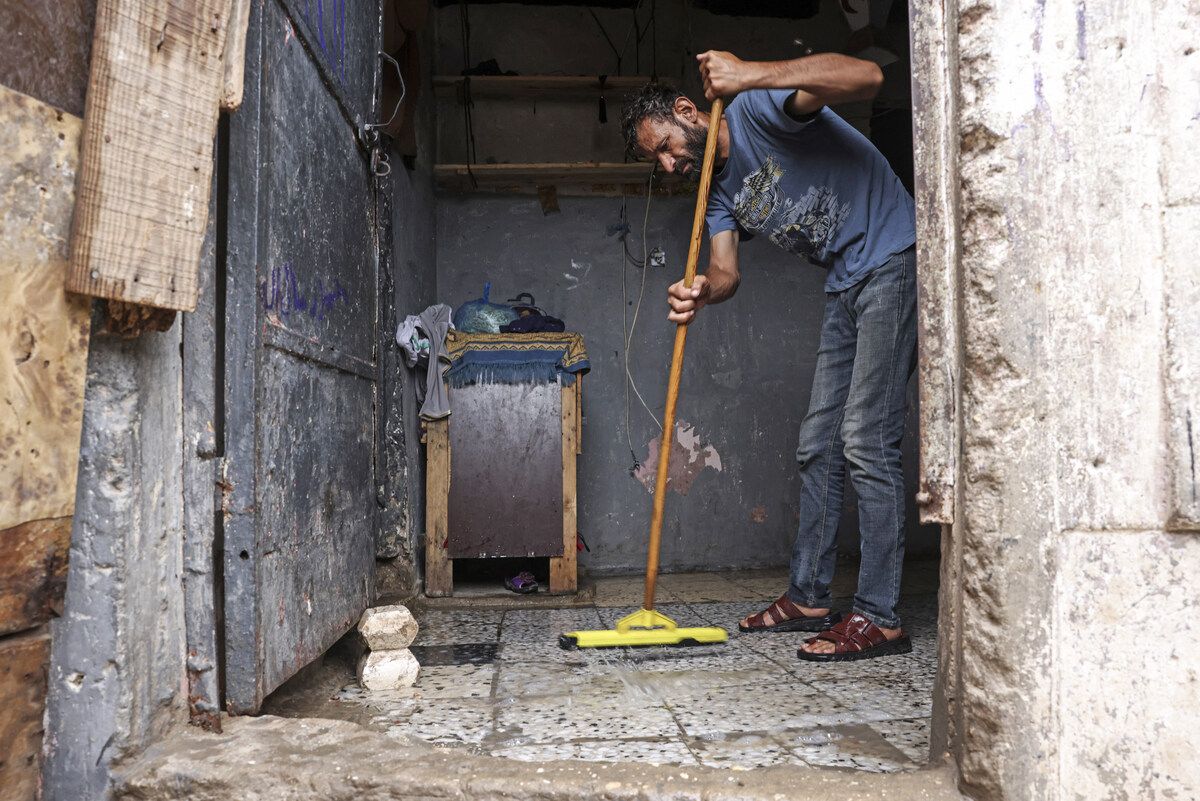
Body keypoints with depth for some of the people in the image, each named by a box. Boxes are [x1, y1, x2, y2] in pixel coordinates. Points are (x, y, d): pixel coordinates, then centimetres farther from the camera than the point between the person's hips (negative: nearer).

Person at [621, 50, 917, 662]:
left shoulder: (757, 109, -12)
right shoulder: (719, 192, 12)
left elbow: (865, 77, -27)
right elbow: (725, 272, 0)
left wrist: (750, 75, -32)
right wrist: (702, 292, -24)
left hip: (892, 261, -9)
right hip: (846, 288, 9)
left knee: (865, 441, -14)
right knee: (818, 445, 9)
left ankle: (881, 618, -9)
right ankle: (808, 598, 19)